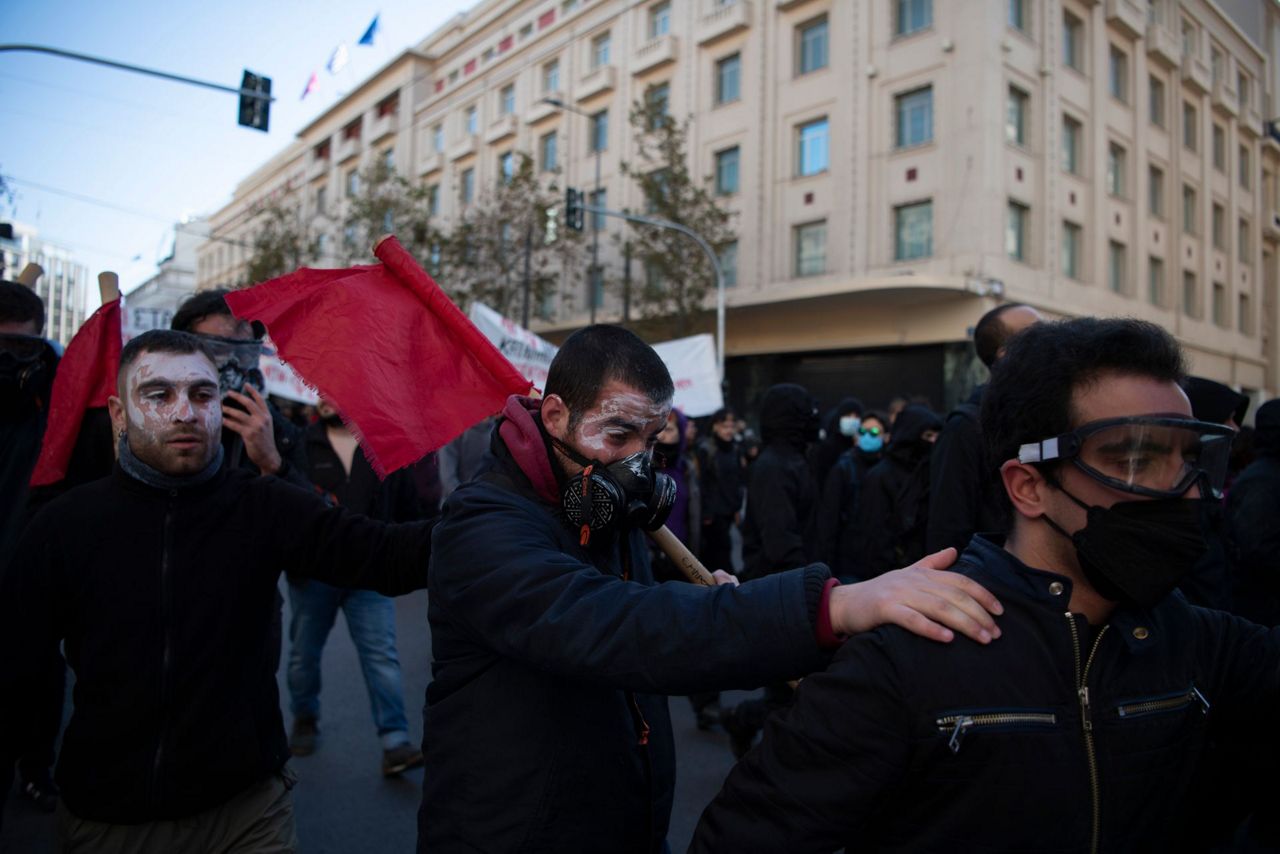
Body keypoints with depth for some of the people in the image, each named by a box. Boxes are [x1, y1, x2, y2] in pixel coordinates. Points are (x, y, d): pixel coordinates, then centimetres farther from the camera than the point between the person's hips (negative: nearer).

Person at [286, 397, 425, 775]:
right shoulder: (303, 445, -2)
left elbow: (408, 507, 8)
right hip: (312, 571, 1)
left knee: (382, 656, -5)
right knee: (304, 654, 16)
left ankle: (395, 743, -2)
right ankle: (305, 719, 41)